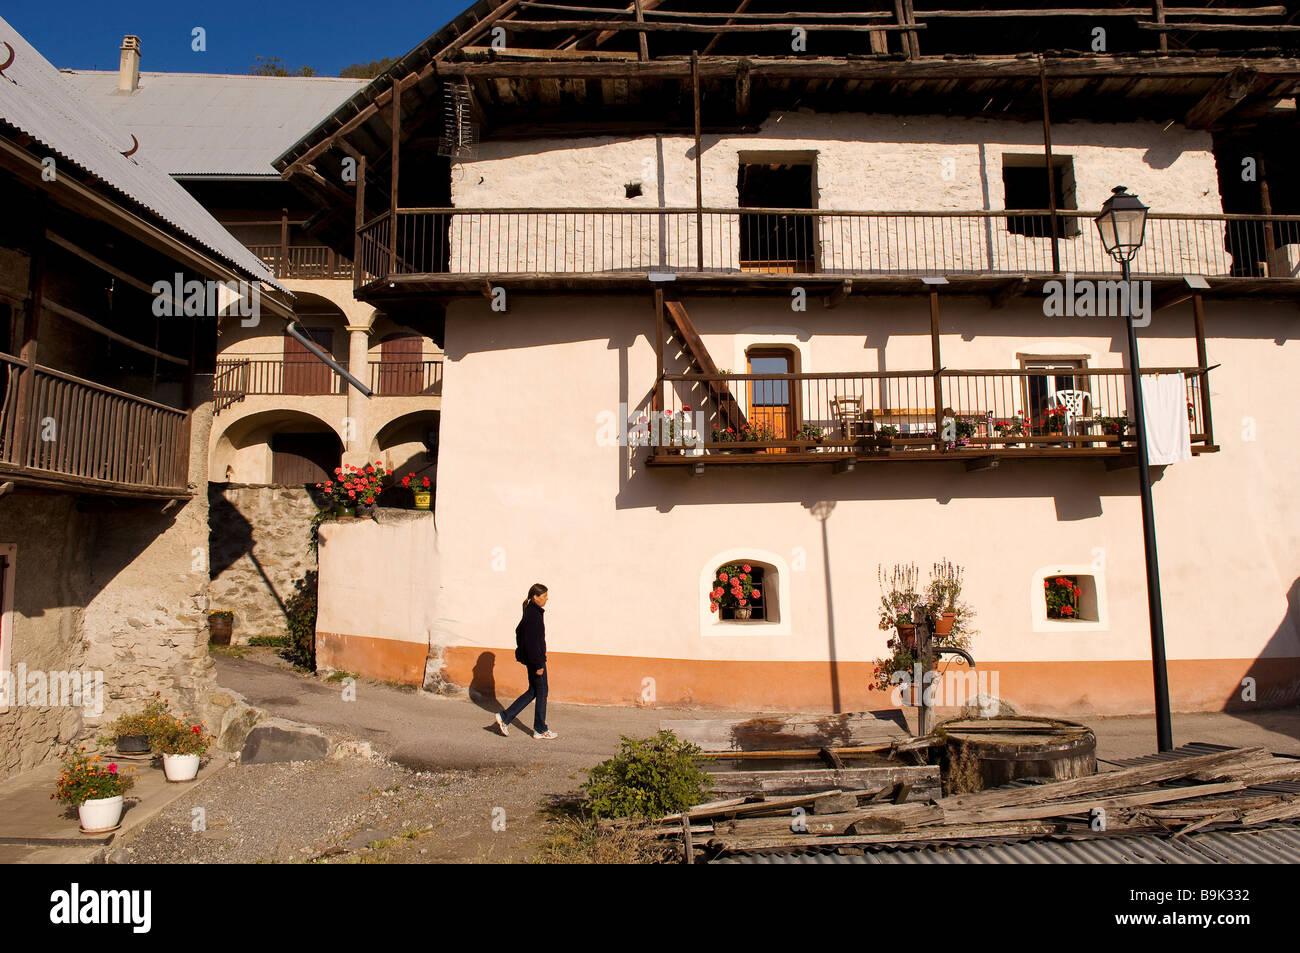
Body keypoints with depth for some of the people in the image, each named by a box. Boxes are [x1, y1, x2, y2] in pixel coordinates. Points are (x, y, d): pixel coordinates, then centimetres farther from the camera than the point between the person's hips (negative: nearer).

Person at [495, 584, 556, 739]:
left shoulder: (531, 611, 10)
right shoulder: (534, 614, -20)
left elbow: (519, 630, 22)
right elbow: (532, 642, -24)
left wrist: (522, 653, 25)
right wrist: (539, 664, -22)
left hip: (531, 658, 10)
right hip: (535, 659, -10)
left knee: (533, 691, 16)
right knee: (541, 692, 2)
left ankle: (504, 717, 16)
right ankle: (540, 731, 13)